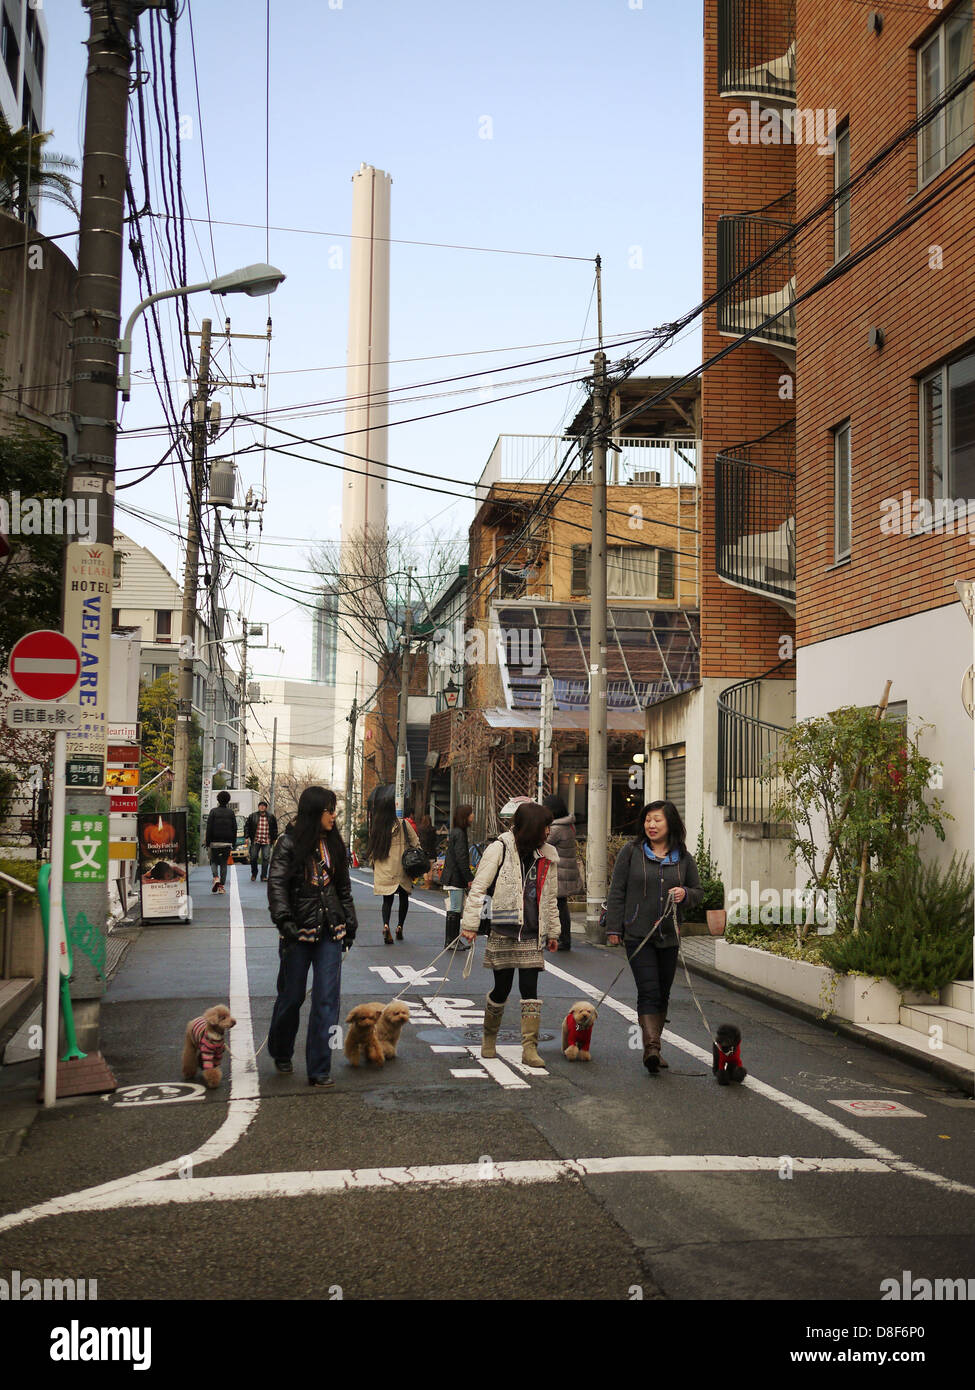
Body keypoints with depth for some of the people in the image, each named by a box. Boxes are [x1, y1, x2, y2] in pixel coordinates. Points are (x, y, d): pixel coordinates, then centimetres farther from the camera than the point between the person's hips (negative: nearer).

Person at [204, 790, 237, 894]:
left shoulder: (213, 811, -3)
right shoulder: (231, 813, 4)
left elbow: (209, 828, -5)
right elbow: (234, 829, 5)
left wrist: (208, 843, 0)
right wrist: (233, 844, 10)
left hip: (215, 842, -2)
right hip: (227, 843, 2)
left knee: (213, 861, 13)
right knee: (224, 863, 8)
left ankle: (216, 878, -13)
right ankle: (221, 886, 4)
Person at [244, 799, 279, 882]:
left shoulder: (271, 817, 6)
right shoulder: (252, 816, 3)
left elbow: (275, 829, 15)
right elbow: (246, 826, 7)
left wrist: (274, 838, 13)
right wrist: (246, 837, 2)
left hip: (267, 842, 0)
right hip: (255, 841, 0)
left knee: (265, 858, -4)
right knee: (253, 858, 4)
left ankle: (264, 876, 2)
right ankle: (254, 874, 25)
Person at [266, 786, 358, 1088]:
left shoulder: (334, 844, 10)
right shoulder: (290, 843, -5)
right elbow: (276, 884, -13)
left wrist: (350, 924, 16)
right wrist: (285, 921, -25)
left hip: (330, 931, 4)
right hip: (299, 930, -4)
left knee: (327, 999, -3)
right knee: (292, 996, 9)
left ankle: (319, 1069, 1)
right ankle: (281, 1054, 35)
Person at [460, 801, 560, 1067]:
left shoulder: (546, 856, 9)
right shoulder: (499, 849, -6)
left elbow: (550, 897, 19)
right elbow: (478, 887, -7)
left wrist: (552, 931, 21)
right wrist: (471, 923, -10)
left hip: (531, 934, 3)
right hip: (503, 932, -3)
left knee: (530, 989, -4)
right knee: (501, 988, 5)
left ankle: (530, 1048, -4)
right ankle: (489, 1038, 28)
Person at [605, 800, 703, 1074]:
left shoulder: (683, 858, 7)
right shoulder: (631, 851, 0)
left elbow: (698, 891, 16)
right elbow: (617, 891, 1)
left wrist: (685, 894, -7)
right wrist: (614, 928, -3)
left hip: (669, 936, 4)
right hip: (637, 935, -4)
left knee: (662, 994, 9)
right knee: (649, 991, -15)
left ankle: (653, 1048, 20)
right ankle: (651, 1047, -20)